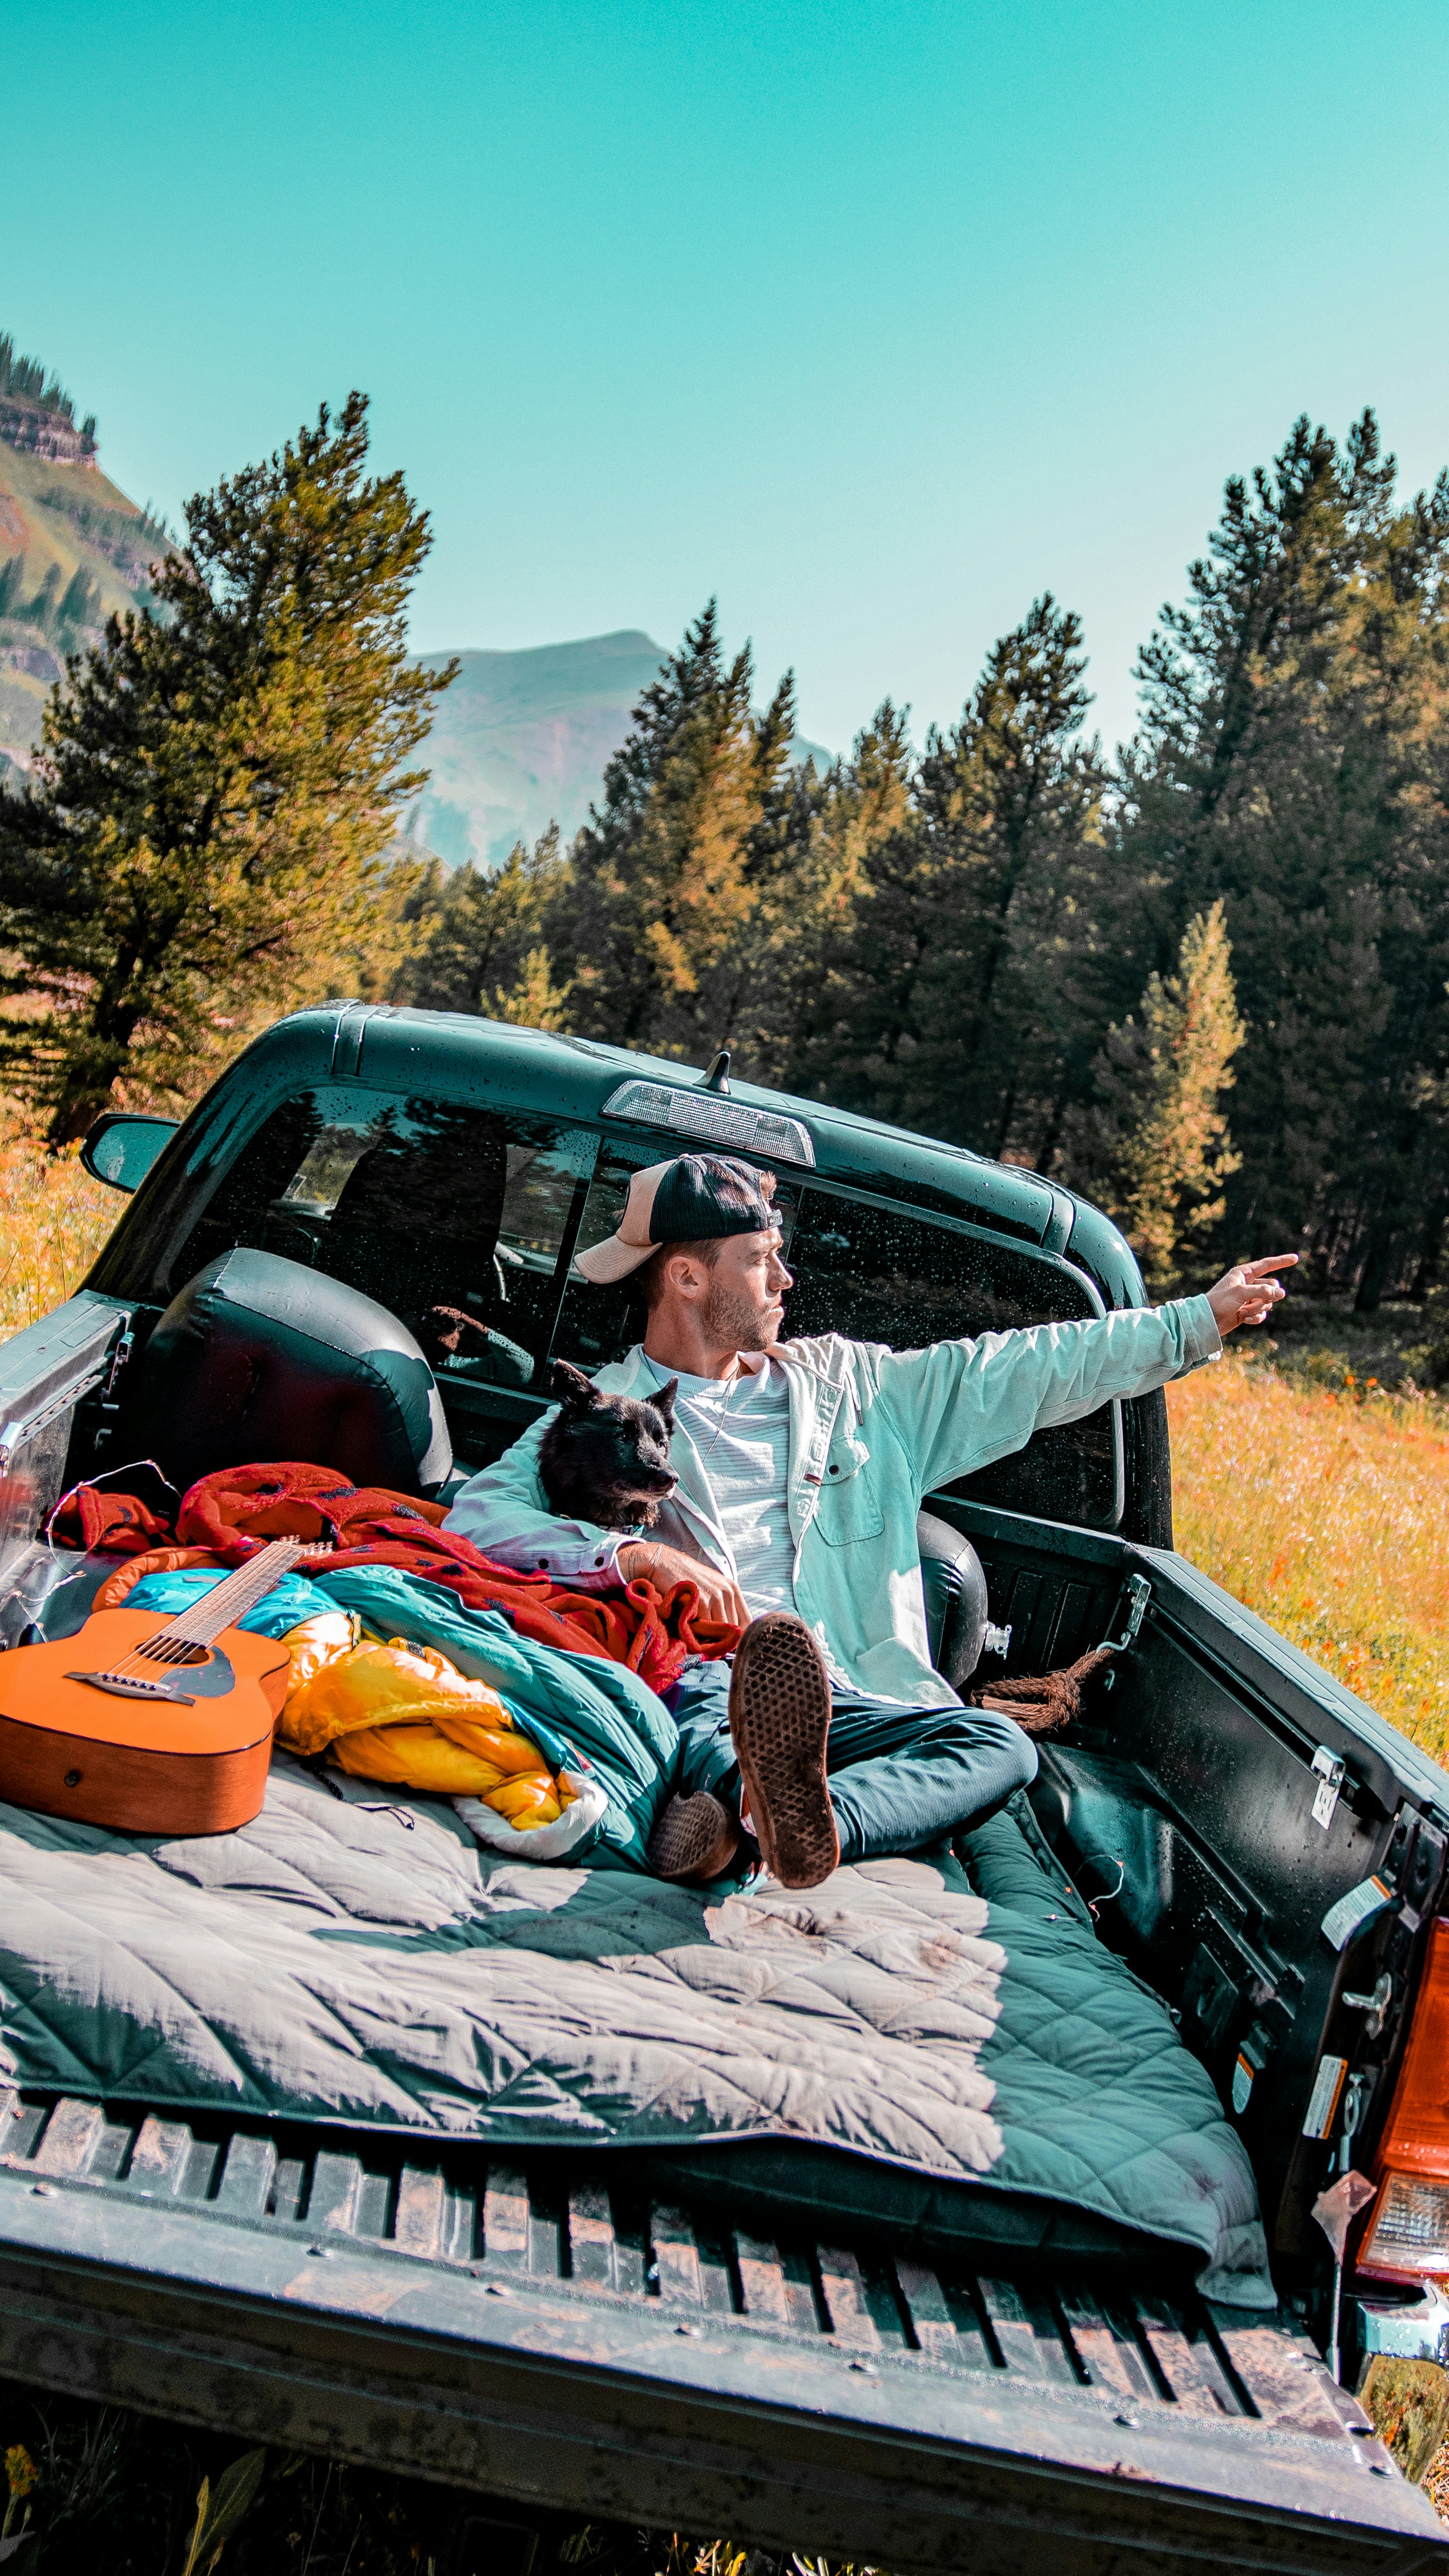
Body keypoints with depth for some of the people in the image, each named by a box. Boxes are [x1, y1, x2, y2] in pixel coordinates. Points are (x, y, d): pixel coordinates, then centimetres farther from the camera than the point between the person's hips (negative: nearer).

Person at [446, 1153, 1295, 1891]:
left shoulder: (840, 1382, 25)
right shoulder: (607, 1409, 11)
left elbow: (1021, 1371, 25)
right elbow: (479, 1515, -5)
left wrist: (1200, 1320, 23)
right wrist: (637, 1555, -22)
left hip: (837, 1700, 4)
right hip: (689, 1682, -3)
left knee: (1002, 1744, -25)